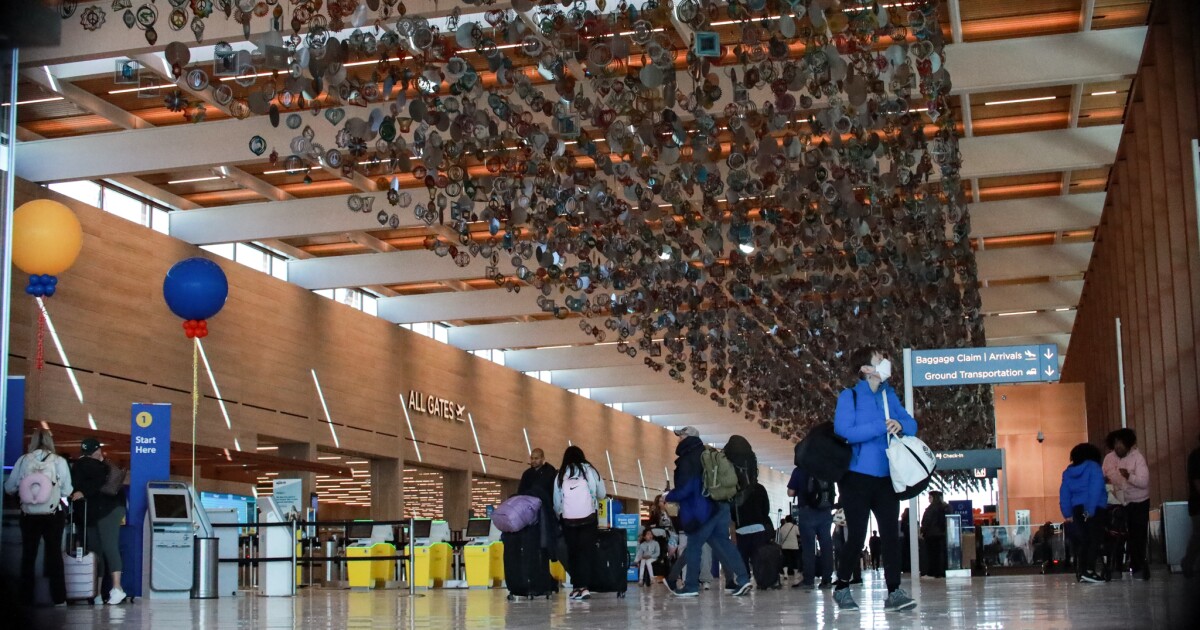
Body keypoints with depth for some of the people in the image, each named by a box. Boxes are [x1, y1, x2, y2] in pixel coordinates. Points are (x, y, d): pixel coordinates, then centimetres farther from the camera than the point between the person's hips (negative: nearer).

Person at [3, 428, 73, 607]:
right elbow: (67, 490, -4)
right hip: (53, 515, -1)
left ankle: (26, 598, 13)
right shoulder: (59, 461, -7)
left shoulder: (23, 460, -4)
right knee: (54, 555, 9)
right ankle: (59, 598, 9)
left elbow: (9, 487, 2)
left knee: (28, 556, 12)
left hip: (29, 515, 1)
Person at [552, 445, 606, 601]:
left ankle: (577, 586, 8)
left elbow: (556, 502, 7)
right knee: (586, 551, 0)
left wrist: (559, 516, 19)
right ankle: (583, 587, -10)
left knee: (572, 552, 10)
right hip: (588, 517, -1)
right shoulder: (589, 470, 8)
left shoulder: (560, 475, 10)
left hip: (568, 519, 1)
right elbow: (602, 494, 14)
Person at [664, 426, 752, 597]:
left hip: (702, 510, -8)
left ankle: (691, 586, 4)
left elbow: (685, 489, -16)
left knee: (693, 546, 1)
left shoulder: (687, 460, -12)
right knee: (722, 542, 8)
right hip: (720, 505, 8)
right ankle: (742, 579, -2)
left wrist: (668, 497, 1)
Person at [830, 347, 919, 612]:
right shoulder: (849, 396, -5)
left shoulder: (890, 395, 11)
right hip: (857, 477, -5)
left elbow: (911, 424, 8)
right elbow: (845, 431, -18)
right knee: (856, 536, -1)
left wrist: (901, 425, -15)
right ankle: (842, 588, 16)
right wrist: (881, 427, -22)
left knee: (891, 533, -3)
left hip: (886, 477, 5)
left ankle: (894, 592, -2)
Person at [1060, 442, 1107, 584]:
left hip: (1077, 509, 5)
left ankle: (1082, 571, 6)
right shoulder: (1093, 467, 0)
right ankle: (1089, 571, -17)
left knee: (1082, 540, 10)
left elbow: (1064, 494, 11)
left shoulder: (1068, 472, 15)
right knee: (1094, 540, -6)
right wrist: (1090, 510, -17)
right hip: (1094, 509, -5)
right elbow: (1095, 490, -13)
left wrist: (1067, 513, 8)